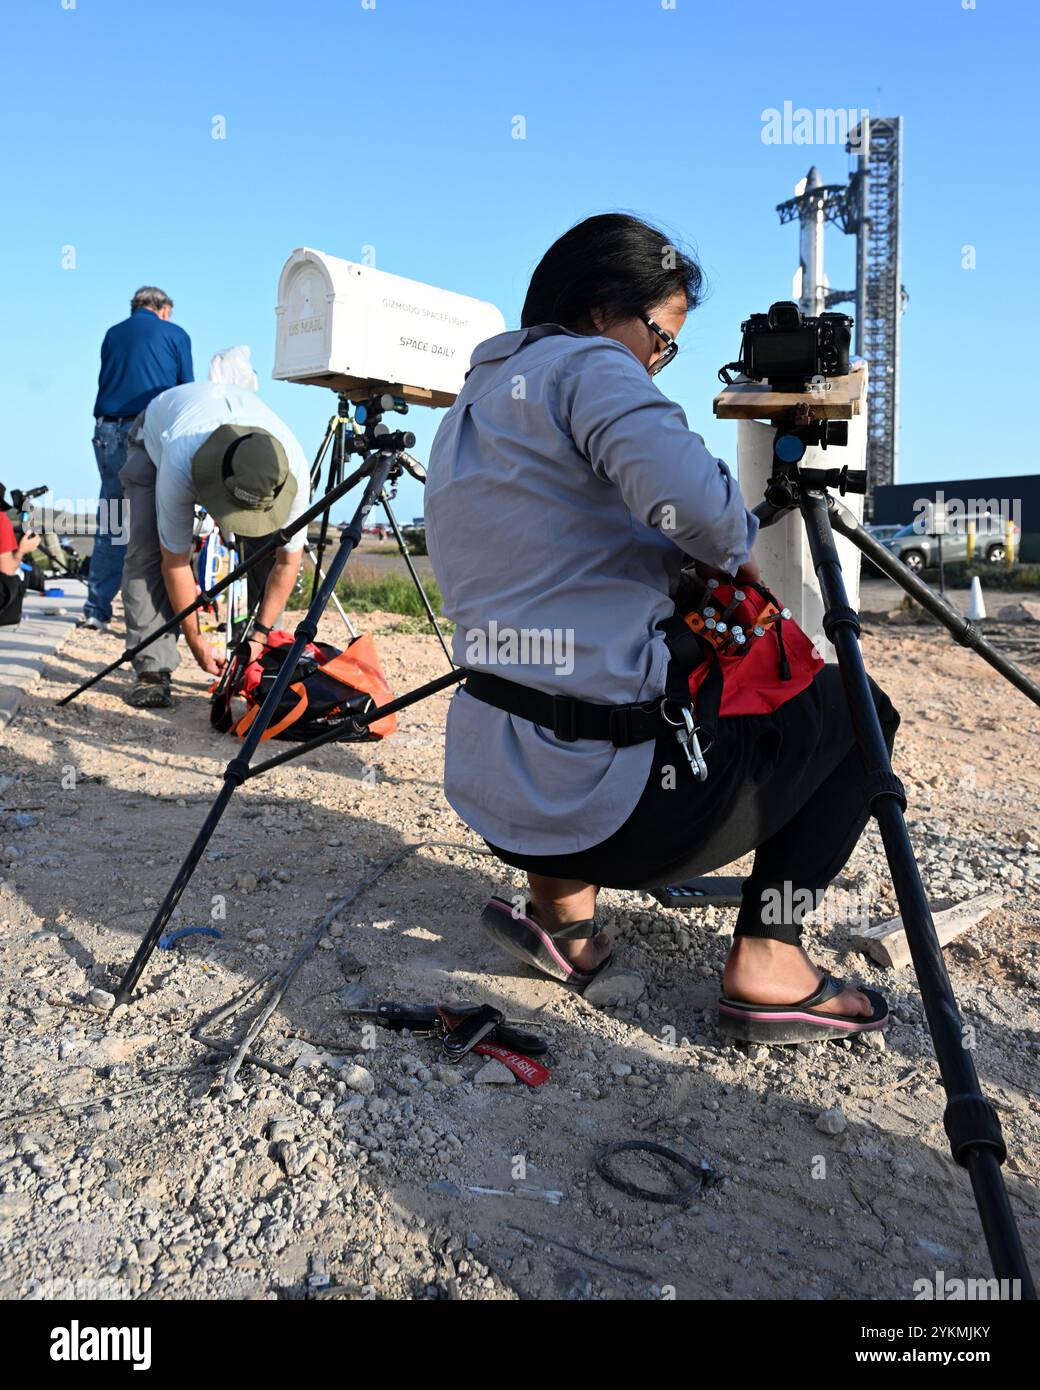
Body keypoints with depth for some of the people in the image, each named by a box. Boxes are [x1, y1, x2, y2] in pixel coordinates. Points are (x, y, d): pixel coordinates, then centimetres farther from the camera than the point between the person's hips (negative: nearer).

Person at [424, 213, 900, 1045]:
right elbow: (688, 497, -26)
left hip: (488, 792, 8)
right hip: (603, 803, -8)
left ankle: (563, 907, 22)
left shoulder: (471, 402, 19)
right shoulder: (586, 367, -8)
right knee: (853, 708, 13)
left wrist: (690, 570, 14)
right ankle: (767, 961, 6)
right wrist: (737, 549, -4)